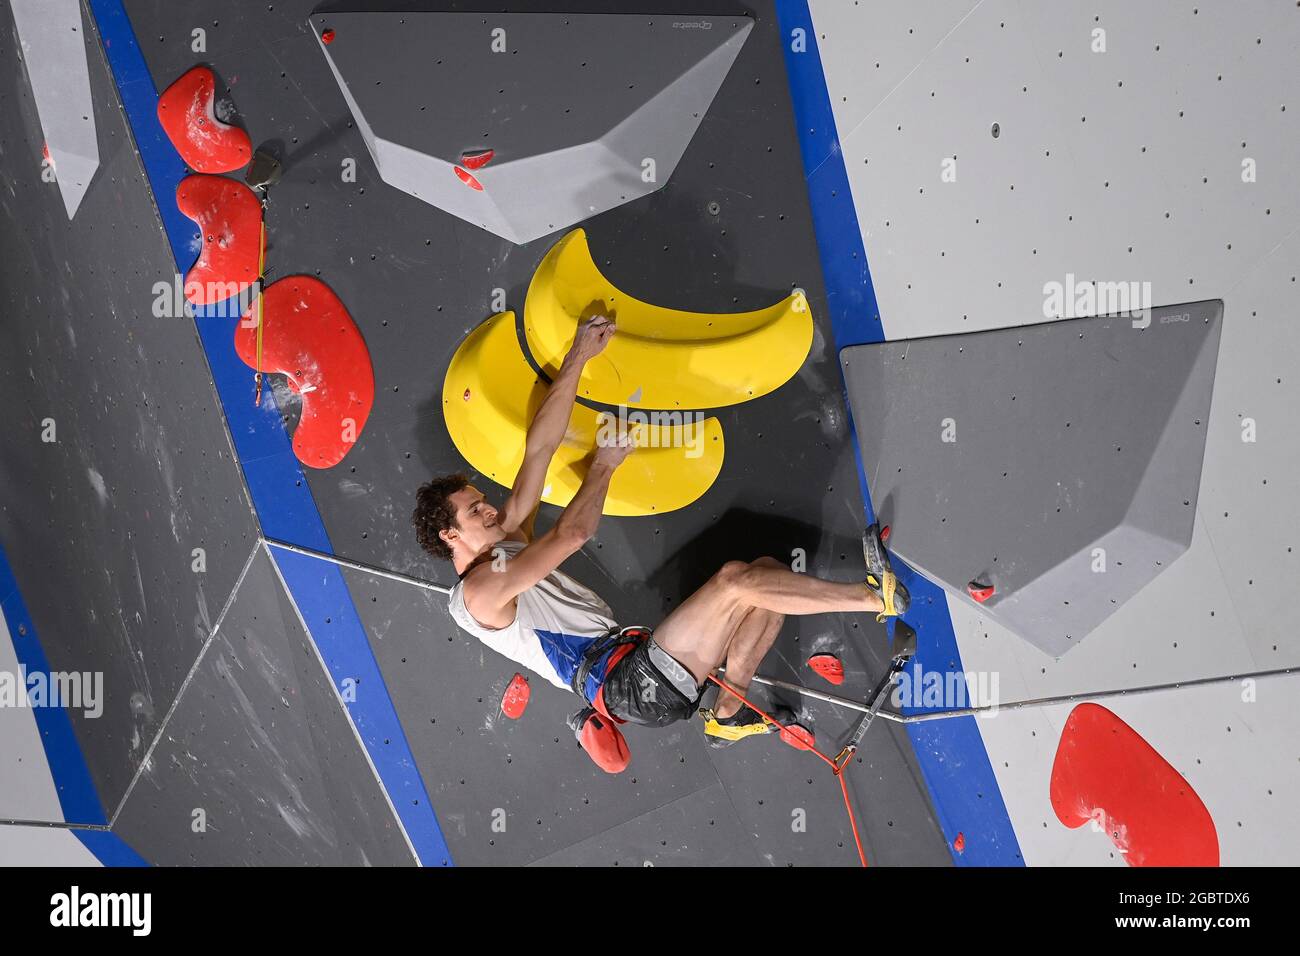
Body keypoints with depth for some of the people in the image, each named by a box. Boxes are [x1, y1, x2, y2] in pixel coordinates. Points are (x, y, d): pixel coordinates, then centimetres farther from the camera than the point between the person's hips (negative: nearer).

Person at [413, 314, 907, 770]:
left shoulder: (505, 546, 22)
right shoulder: (477, 593, -5)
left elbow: (539, 449, 16)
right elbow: (573, 533, -19)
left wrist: (578, 358, 11)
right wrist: (603, 465, -2)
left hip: (639, 660, 10)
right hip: (632, 686, -10)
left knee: (768, 573, 1)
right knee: (735, 579, -21)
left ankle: (729, 713, -3)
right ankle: (874, 595, -11)